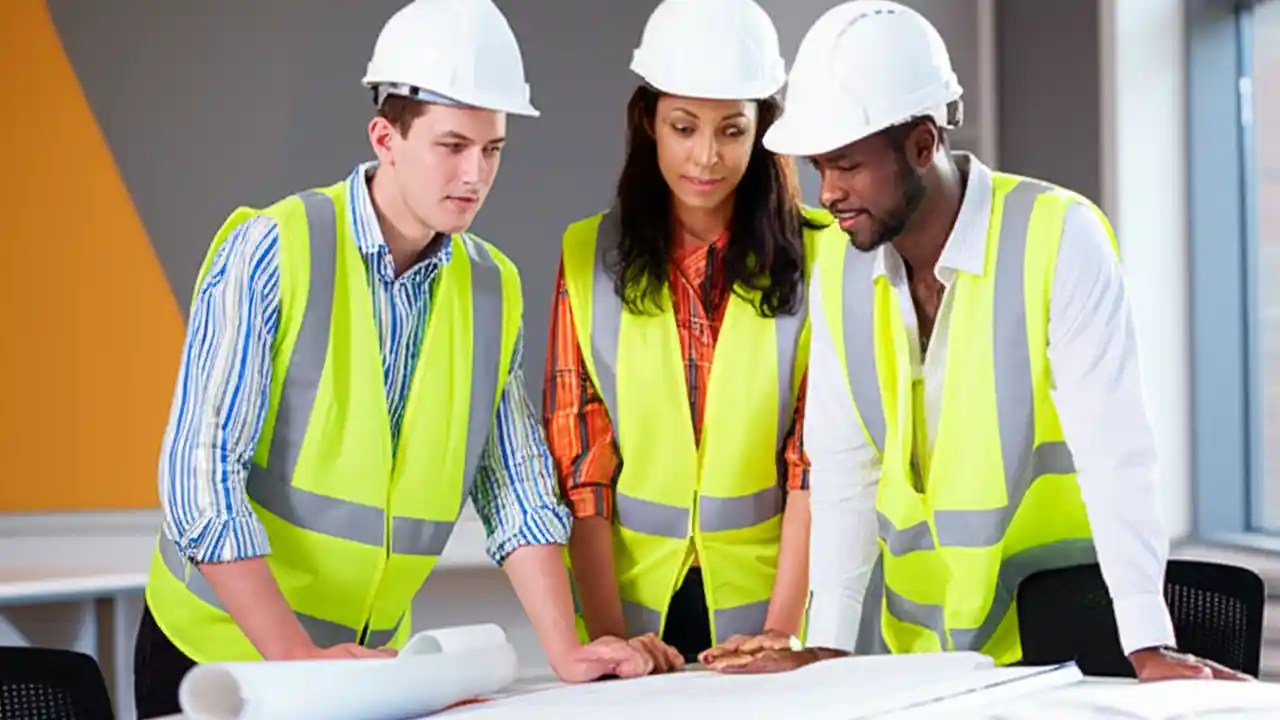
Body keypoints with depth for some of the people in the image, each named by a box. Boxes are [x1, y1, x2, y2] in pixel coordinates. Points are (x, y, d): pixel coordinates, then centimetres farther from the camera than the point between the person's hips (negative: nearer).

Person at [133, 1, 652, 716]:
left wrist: (566, 651, -9)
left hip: (370, 659, 4)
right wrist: (294, 655, -26)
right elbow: (201, 468, -19)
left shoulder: (495, 289, 1)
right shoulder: (271, 251, -14)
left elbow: (515, 484, 2)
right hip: (219, 645, -4)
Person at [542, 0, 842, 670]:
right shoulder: (589, 256, 0)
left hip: (762, 595, -1)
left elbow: (818, 461, -7)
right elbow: (578, 463, -3)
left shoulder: (816, 255, -5)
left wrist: (782, 628, -15)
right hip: (633, 596, 1)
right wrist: (608, 633, -11)